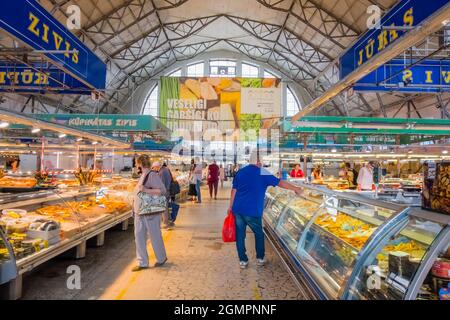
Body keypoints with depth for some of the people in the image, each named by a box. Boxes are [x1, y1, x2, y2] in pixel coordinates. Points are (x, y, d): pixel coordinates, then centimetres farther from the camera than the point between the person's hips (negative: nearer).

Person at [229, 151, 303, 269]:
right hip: (252, 211, -4)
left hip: (238, 209, 4)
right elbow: (280, 183, -1)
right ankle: (260, 258, 25)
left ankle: (243, 260, 17)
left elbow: (234, 190, 9)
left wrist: (231, 207, 15)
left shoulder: (240, 172, 9)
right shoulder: (262, 173, -4)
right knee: (259, 234, 17)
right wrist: (295, 189, 10)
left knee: (240, 235, 11)